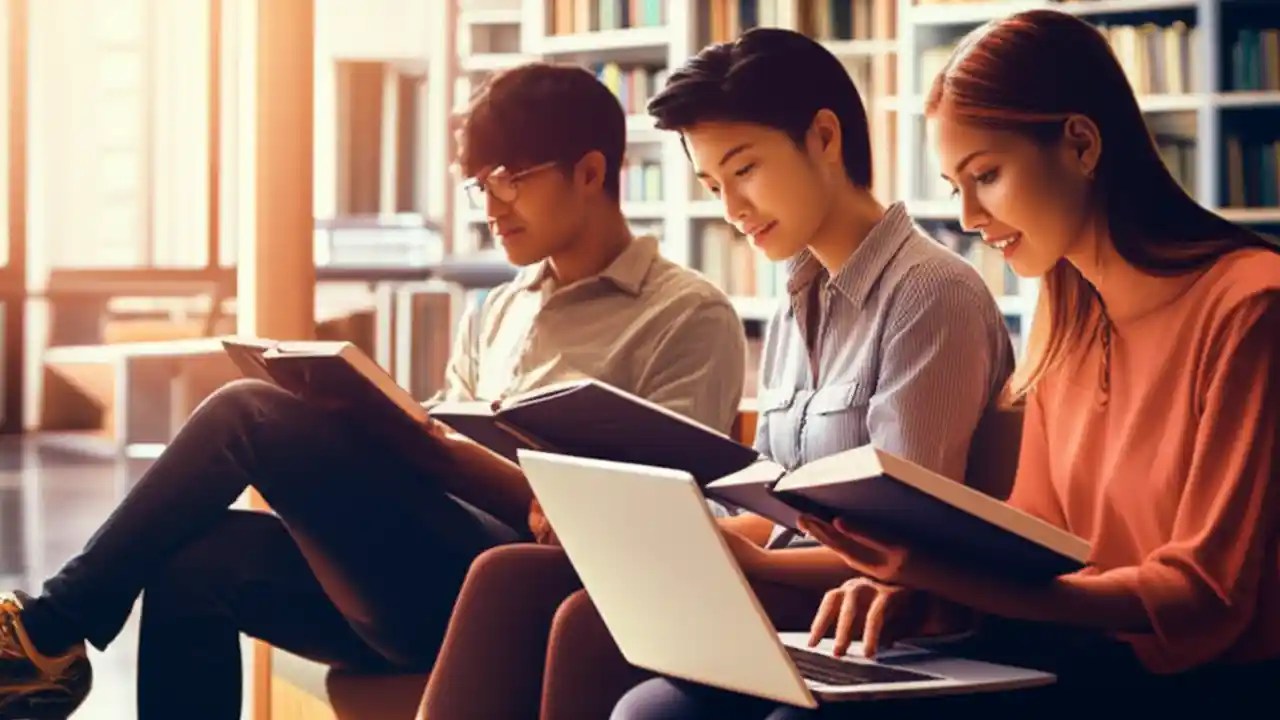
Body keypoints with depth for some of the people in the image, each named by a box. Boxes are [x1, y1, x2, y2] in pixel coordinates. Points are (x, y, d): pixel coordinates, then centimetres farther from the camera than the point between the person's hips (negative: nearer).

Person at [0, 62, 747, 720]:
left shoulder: (690, 317, 0)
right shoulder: (494, 316, 23)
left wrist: (441, 452, -19)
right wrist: (386, 433, -5)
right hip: (436, 584, 7)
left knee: (250, 417, -16)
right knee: (196, 561, -17)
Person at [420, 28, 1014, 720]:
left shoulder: (933, 294, -11)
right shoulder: (797, 308, 16)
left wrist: (751, 558, -23)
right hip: (785, 579, 8)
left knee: (594, 621, -29)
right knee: (509, 578, -11)